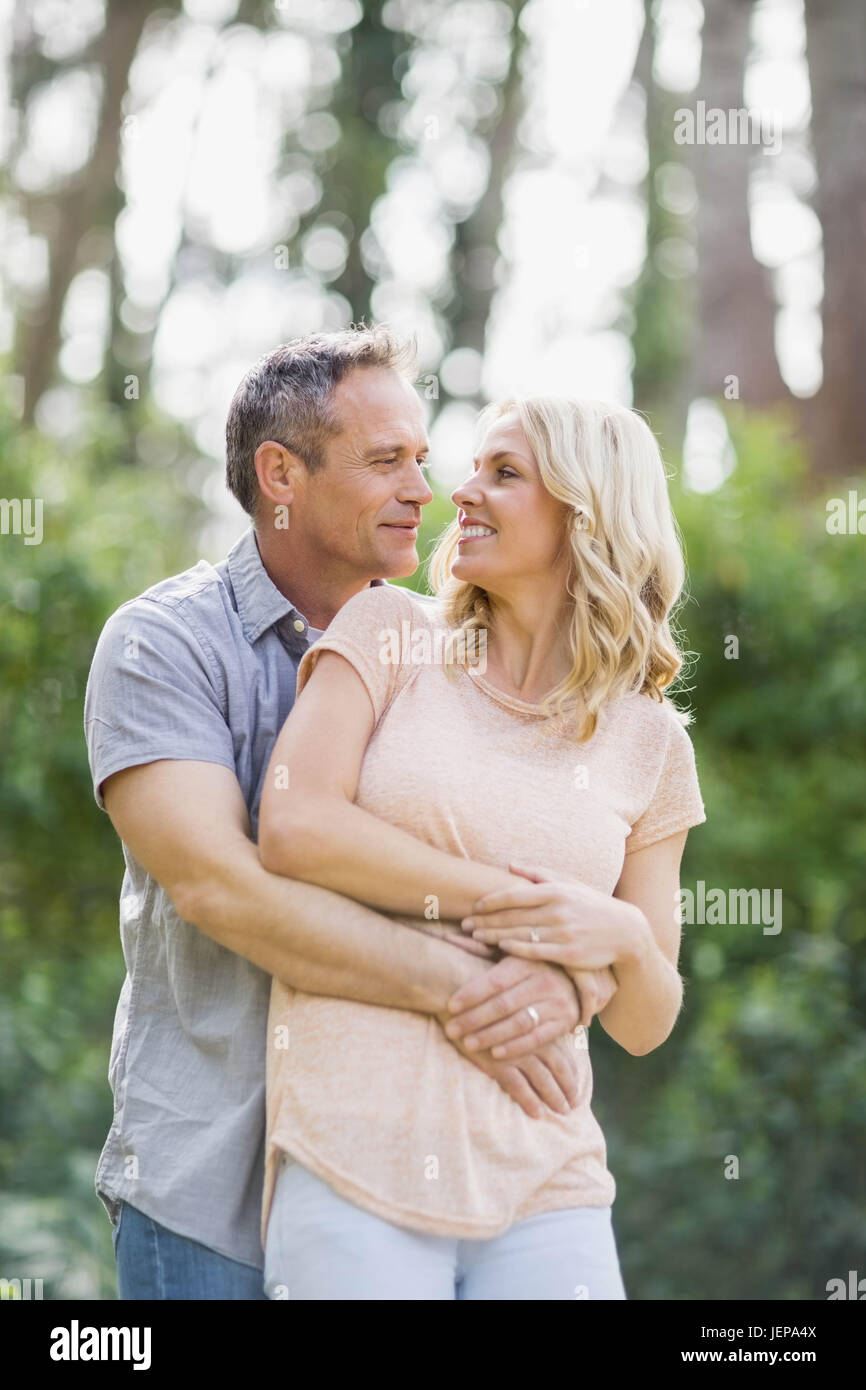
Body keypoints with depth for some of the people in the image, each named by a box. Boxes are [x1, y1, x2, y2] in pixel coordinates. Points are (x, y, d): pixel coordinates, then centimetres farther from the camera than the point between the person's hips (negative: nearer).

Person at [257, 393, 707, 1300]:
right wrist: (499, 897, -6)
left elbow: (646, 1027, 13)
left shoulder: (648, 741, 11)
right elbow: (293, 828, -9)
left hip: (545, 1184, 2)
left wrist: (625, 937, -8)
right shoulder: (387, 634, 7)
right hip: (356, 1168, -2)